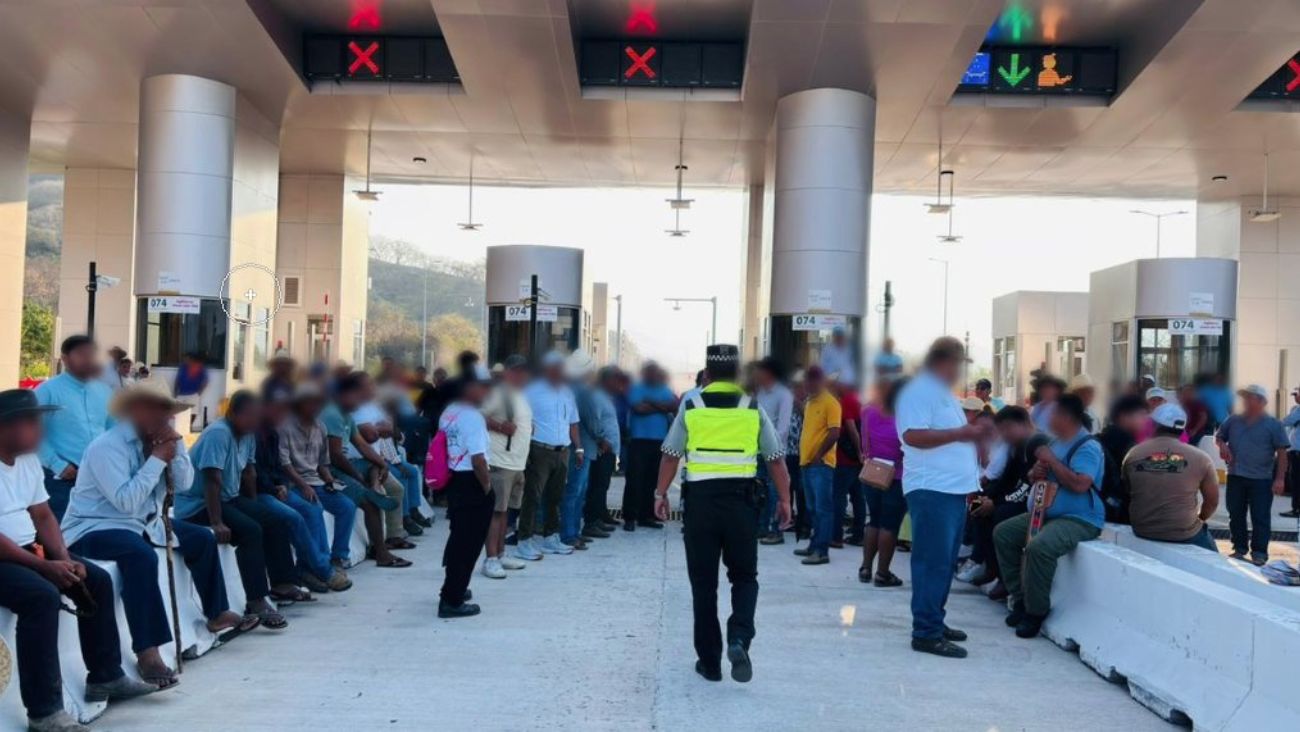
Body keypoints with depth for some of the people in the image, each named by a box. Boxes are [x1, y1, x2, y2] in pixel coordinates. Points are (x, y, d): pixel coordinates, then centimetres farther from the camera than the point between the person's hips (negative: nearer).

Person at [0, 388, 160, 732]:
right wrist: (46, 566, -24)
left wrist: (64, 559, -4)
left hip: (30, 549, 9)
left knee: (97, 581, 3)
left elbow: (43, 516, 12)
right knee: (42, 596, -31)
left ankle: (105, 677, 15)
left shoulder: (29, 460, 9)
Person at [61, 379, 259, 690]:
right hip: (94, 529, -10)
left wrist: (175, 446, -11)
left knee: (202, 539, 12)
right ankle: (147, 652, -40)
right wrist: (157, 460, -25)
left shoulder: (154, 440, 5)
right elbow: (126, 501, -31)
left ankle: (217, 614, 27)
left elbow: (183, 483, 4)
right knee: (142, 555, -38)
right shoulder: (108, 446, -21)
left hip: (142, 523, 10)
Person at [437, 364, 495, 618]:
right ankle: (452, 601, 5)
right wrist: (487, 484, -10)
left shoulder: (448, 413, 9)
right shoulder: (473, 417, -19)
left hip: (453, 480, 9)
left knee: (458, 537, 23)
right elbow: (478, 460, -24)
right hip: (472, 485, -9)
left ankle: (453, 588, 38)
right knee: (469, 543, 0)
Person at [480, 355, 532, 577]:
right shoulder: (498, 393, -10)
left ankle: (500, 554, 22)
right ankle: (490, 559, -4)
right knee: (495, 510, -7)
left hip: (518, 464, 9)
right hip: (499, 463, -9)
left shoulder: (521, 396, 19)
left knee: (505, 510, 14)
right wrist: (500, 426, -22)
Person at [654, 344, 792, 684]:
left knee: (703, 583, 10)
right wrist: (784, 501, 12)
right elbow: (776, 460, 3)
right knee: (744, 576, 15)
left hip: (700, 499, 0)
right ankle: (739, 639, -9)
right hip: (741, 500, 0)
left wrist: (661, 494, 12)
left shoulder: (691, 408, 1)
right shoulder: (753, 410, 2)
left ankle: (709, 661, 15)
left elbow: (671, 455, 2)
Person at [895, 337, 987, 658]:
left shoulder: (945, 393, 21)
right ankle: (926, 632, -6)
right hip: (931, 490, -10)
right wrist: (960, 433, -22)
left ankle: (934, 621, 24)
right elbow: (914, 436, -22)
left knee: (945, 561, 14)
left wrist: (973, 432, 14)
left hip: (954, 489, 10)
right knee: (933, 562, -9)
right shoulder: (918, 391, -10)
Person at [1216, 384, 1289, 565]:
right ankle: (1239, 549, 22)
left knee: (1260, 518, 0)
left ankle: (1259, 553, 6)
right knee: (1236, 515, 10)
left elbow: (1282, 452, -5)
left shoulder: (1273, 424, -4)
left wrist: (1280, 478, -12)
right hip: (1235, 477, 4)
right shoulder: (1233, 421, 6)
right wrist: (1222, 445, -5)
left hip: (1261, 480, -4)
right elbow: (1219, 436, 20)